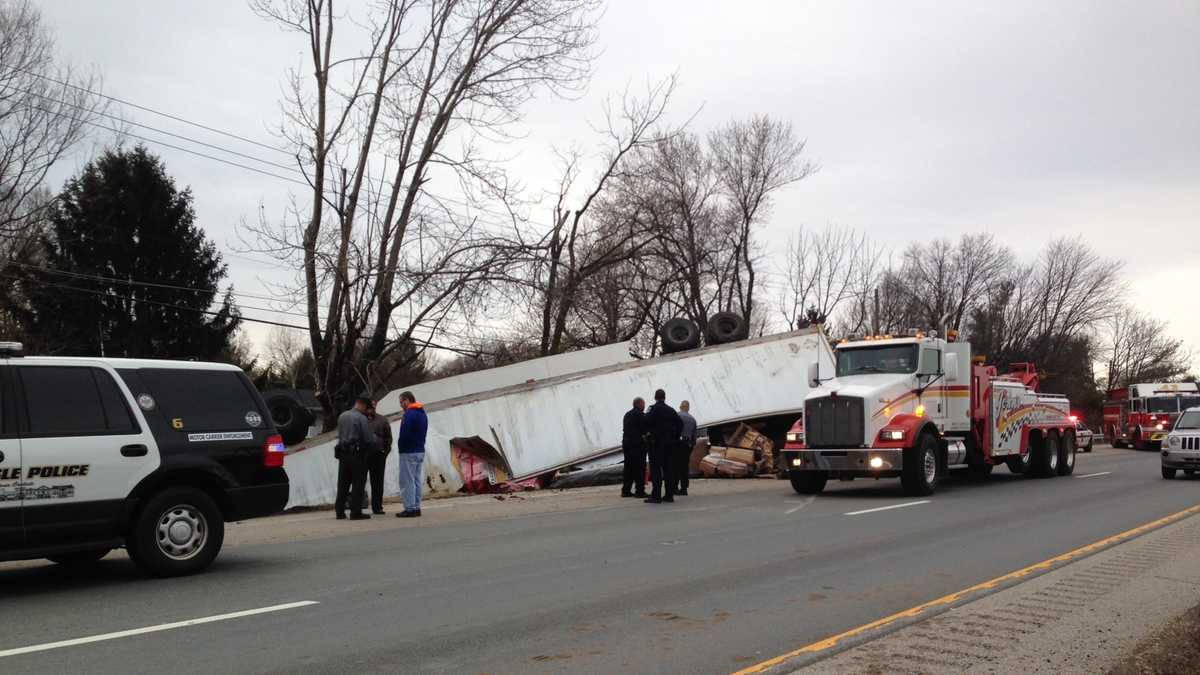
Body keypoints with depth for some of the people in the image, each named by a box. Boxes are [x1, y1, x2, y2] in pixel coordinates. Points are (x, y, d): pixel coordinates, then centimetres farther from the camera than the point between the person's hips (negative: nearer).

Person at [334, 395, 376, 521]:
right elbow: (369, 439, -12)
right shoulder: (361, 418, -12)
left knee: (343, 483, 12)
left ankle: (339, 511, 15)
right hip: (357, 454, -6)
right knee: (358, 483, 0)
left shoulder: (342, 416, 8)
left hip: (343, 453, 6)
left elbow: (339, 435, 12)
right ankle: (356, 512, -1)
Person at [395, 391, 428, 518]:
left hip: (408, 452, -9)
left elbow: (404, 435, -20)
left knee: (407, 481, -4)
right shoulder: (422, 413, 14)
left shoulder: (409, 414, -15)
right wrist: (419, 445, 11)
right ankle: (416, 508, 14)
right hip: (420, 451, 9)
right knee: (416, 480, 12)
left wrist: (400, 448, -6)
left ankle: (410, 509, -5)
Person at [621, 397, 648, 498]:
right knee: (640, 468, -4)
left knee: (628, 468, 11)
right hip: (638, 444, -8)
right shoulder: (641, 415, -10)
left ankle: (626, 490, 12)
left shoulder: (627, 415, 15)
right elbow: (645, 429, -14)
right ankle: (640, 490, -5)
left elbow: (624, 430, 15)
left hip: (626, 443, 8)